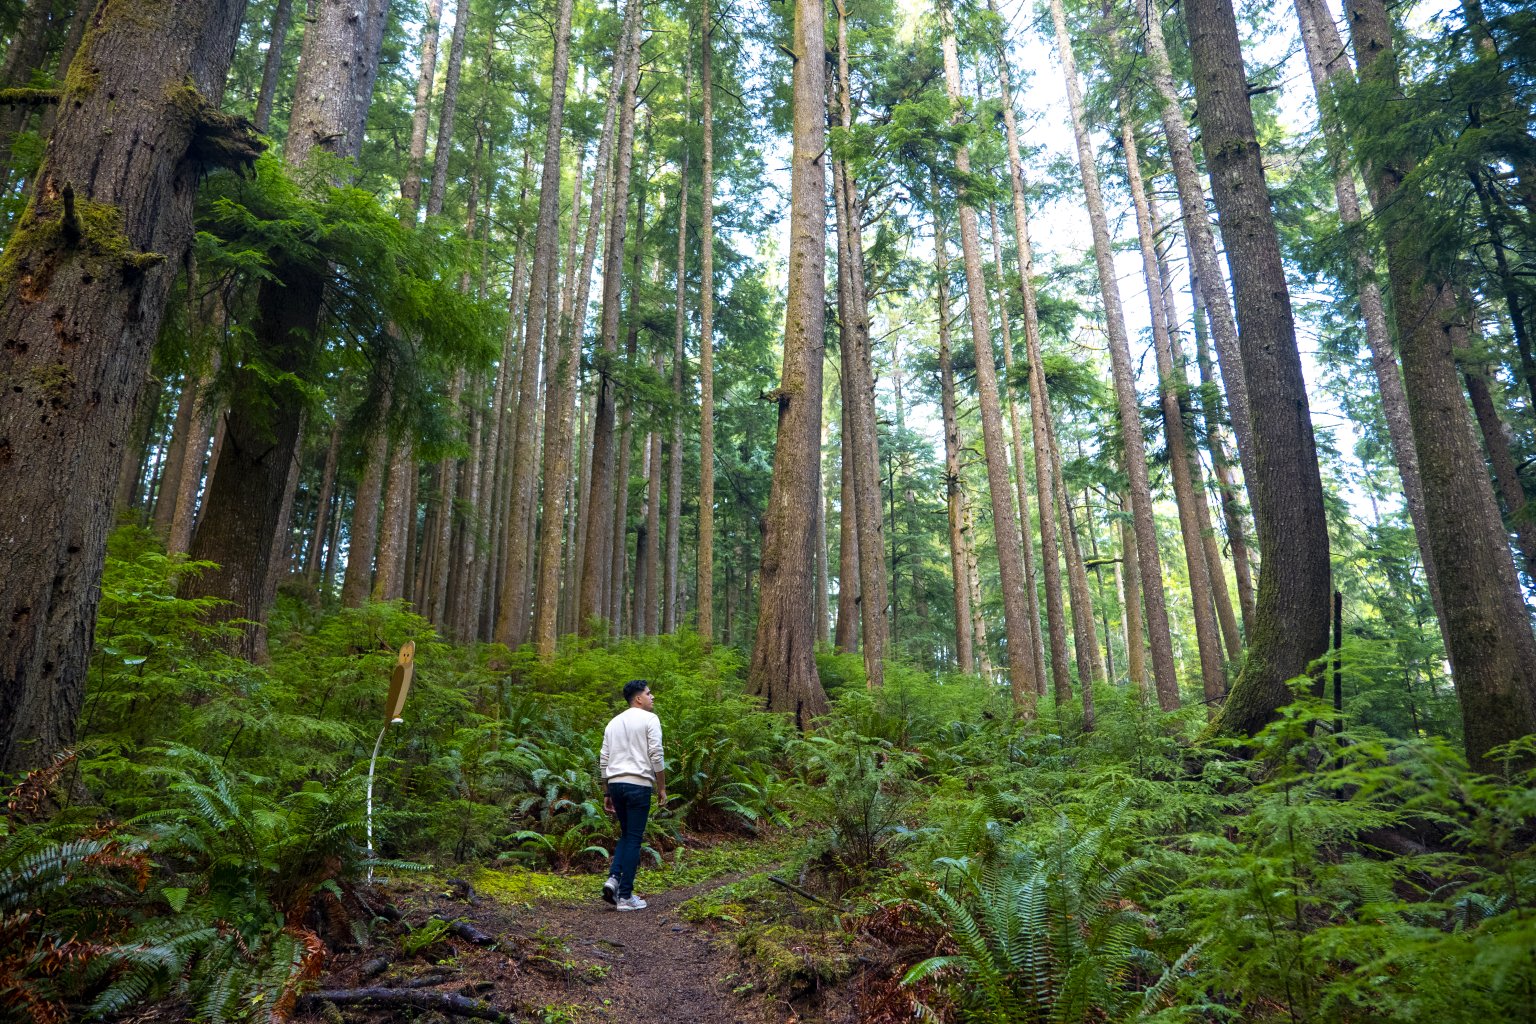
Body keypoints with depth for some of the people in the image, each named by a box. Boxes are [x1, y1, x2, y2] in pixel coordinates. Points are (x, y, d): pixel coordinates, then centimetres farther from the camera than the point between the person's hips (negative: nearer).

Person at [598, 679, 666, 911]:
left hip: (615, 784, 6)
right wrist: (662, 788, -3)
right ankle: (625, 896, 3)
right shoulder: (649, 719, -3)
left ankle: (614, 878, 1)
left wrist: (606, 793, 20)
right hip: (638, 784, -6)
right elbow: (656, 756, -10)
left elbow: (603, 761, 16)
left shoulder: (614, 722, 17)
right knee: (634, 839, 1)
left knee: (626, 834, 20)